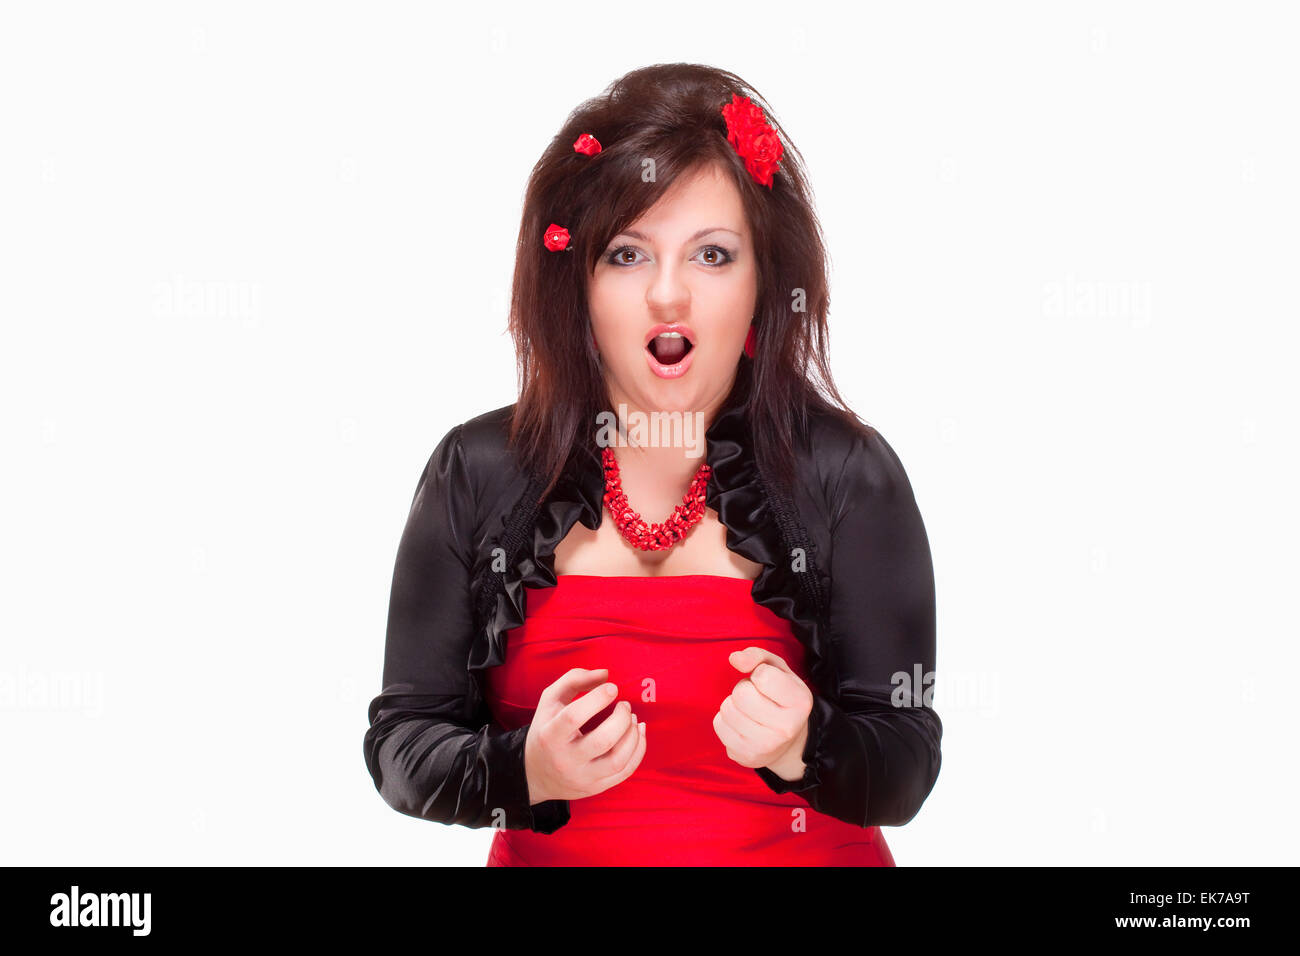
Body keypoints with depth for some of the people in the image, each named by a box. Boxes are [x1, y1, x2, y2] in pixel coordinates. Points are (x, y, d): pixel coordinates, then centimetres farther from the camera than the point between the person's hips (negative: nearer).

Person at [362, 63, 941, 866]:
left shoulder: (850, 475, -3)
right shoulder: (479, 474, -1)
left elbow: (905, 775, -4)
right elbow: (400, 745, 0)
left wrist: (804, 749, -22)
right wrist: (527, 772, -17)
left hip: (802, 850, 0)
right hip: (550, 853, 1)